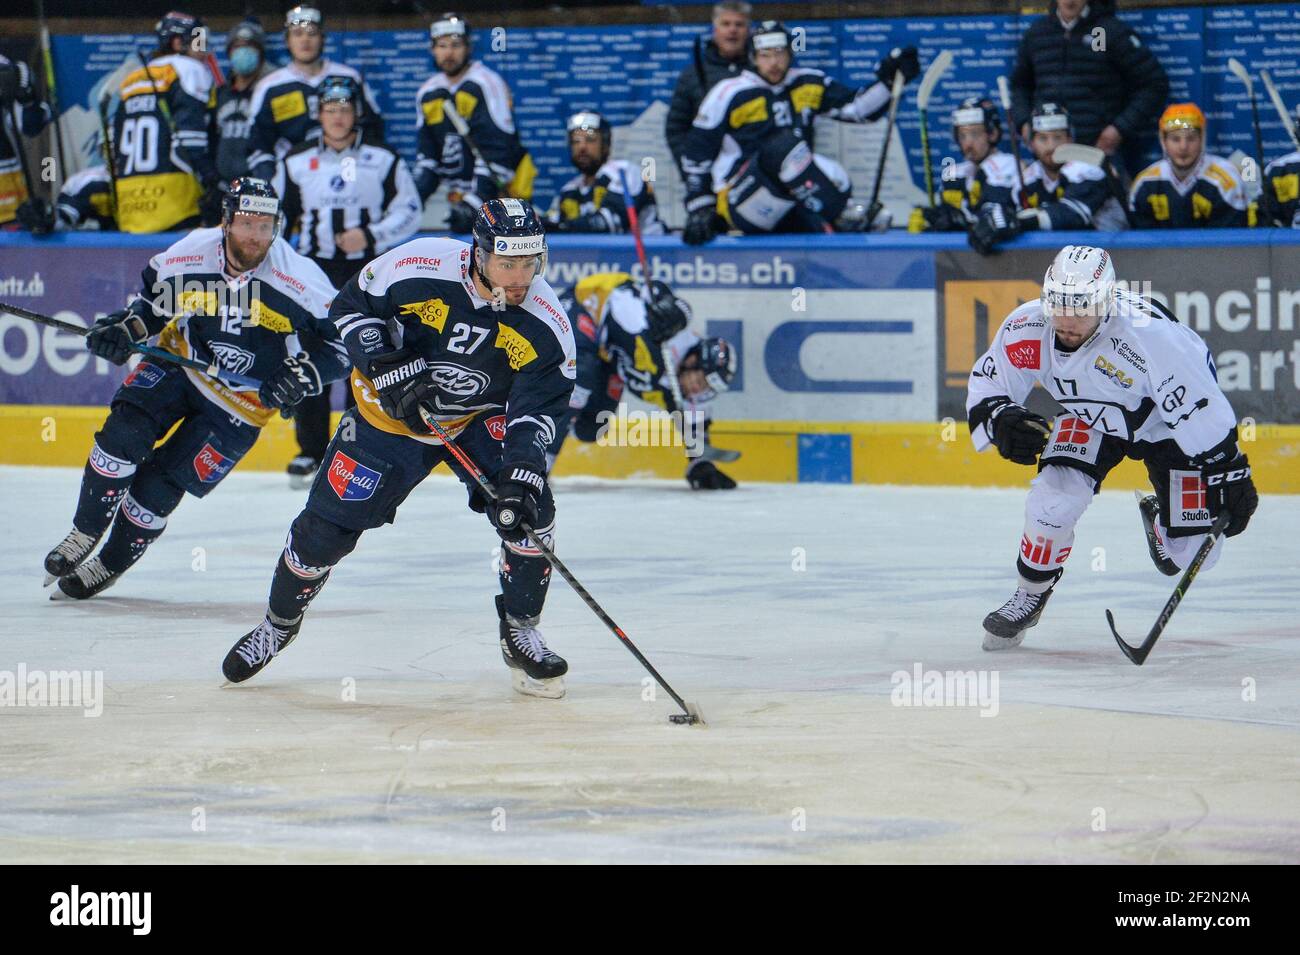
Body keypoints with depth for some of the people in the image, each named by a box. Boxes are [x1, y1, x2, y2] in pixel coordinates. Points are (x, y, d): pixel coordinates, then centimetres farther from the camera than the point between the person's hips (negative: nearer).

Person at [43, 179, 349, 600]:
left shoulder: (300, 280, -24)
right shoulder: (190, 255, -15)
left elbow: (342, 340, -16)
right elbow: (152, 297, 5)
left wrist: (301, 375, -31)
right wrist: (125, 329, -13)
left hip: (243, 401, -2)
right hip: (179, 362, 3)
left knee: (159, 486, -7)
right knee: (122, 435, -20)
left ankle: (110, 564, 17)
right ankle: (84, 534, 1)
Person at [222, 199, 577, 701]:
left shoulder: (546, 325, -23)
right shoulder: (419, 268, -26)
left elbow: (537, 410, -24)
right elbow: (351, 305, -11)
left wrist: (522, 476, -39)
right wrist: (387, 369, -23)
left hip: (482, 419, 1)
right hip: (391, 412, -1)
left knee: (529, 509, -21)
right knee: (326, 525, -2)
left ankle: (520, 631, -1)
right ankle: (279, 624, 24)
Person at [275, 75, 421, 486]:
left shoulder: (384, 161, 4)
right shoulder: (295, 162, 9)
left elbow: (408, 212, 2)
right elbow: (276, 219, 14)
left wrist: (371, 235, -12)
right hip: (314, 270, 1)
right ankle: (311, 451, 5)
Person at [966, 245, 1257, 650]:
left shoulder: (1148, 334, -40)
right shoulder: (1026, 329, -26)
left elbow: (1201, 409, -32)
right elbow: (987, 384, -9)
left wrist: (1229, 476, -28)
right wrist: (1000, 420, -31)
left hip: (1167, 422, -3)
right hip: (1091, 417, 3)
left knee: (1191, 554, -6)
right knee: (1054, 498, -21)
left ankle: (1160, 518, 32)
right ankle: (1029, 596, 5)